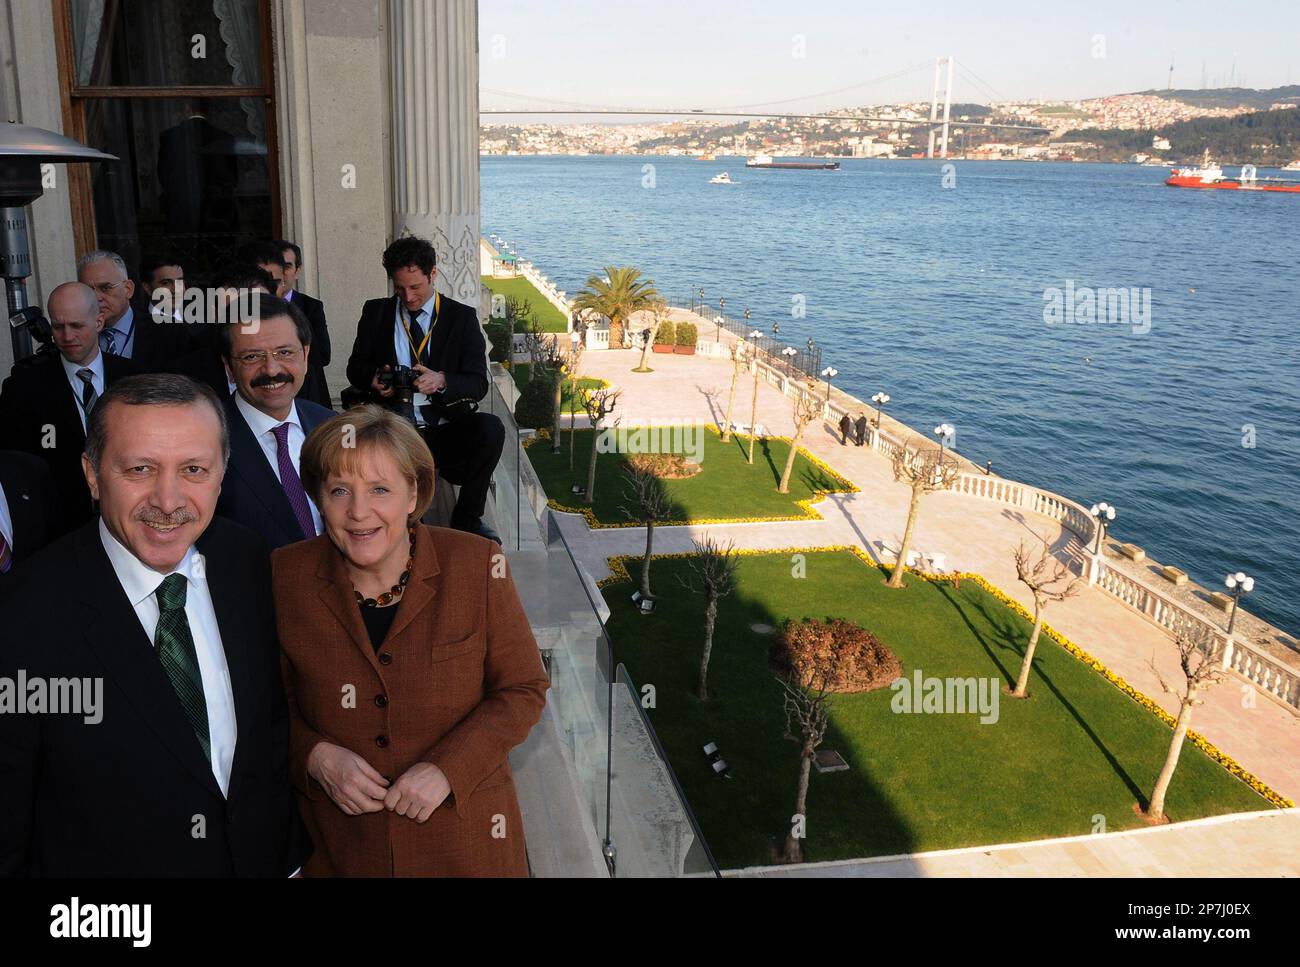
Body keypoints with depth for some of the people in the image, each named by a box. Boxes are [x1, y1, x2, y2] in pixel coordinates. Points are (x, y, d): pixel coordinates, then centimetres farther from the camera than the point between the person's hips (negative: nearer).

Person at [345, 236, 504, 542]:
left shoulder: (462, 317, 6)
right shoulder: (375, 312, 12)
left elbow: (478, 383, -1)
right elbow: (355, 367, 14)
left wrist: (441, 381, -23)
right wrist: (372, 378, -11)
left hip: (447, 429, 0)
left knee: (491, 428, -32)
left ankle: (467, 518, -10)